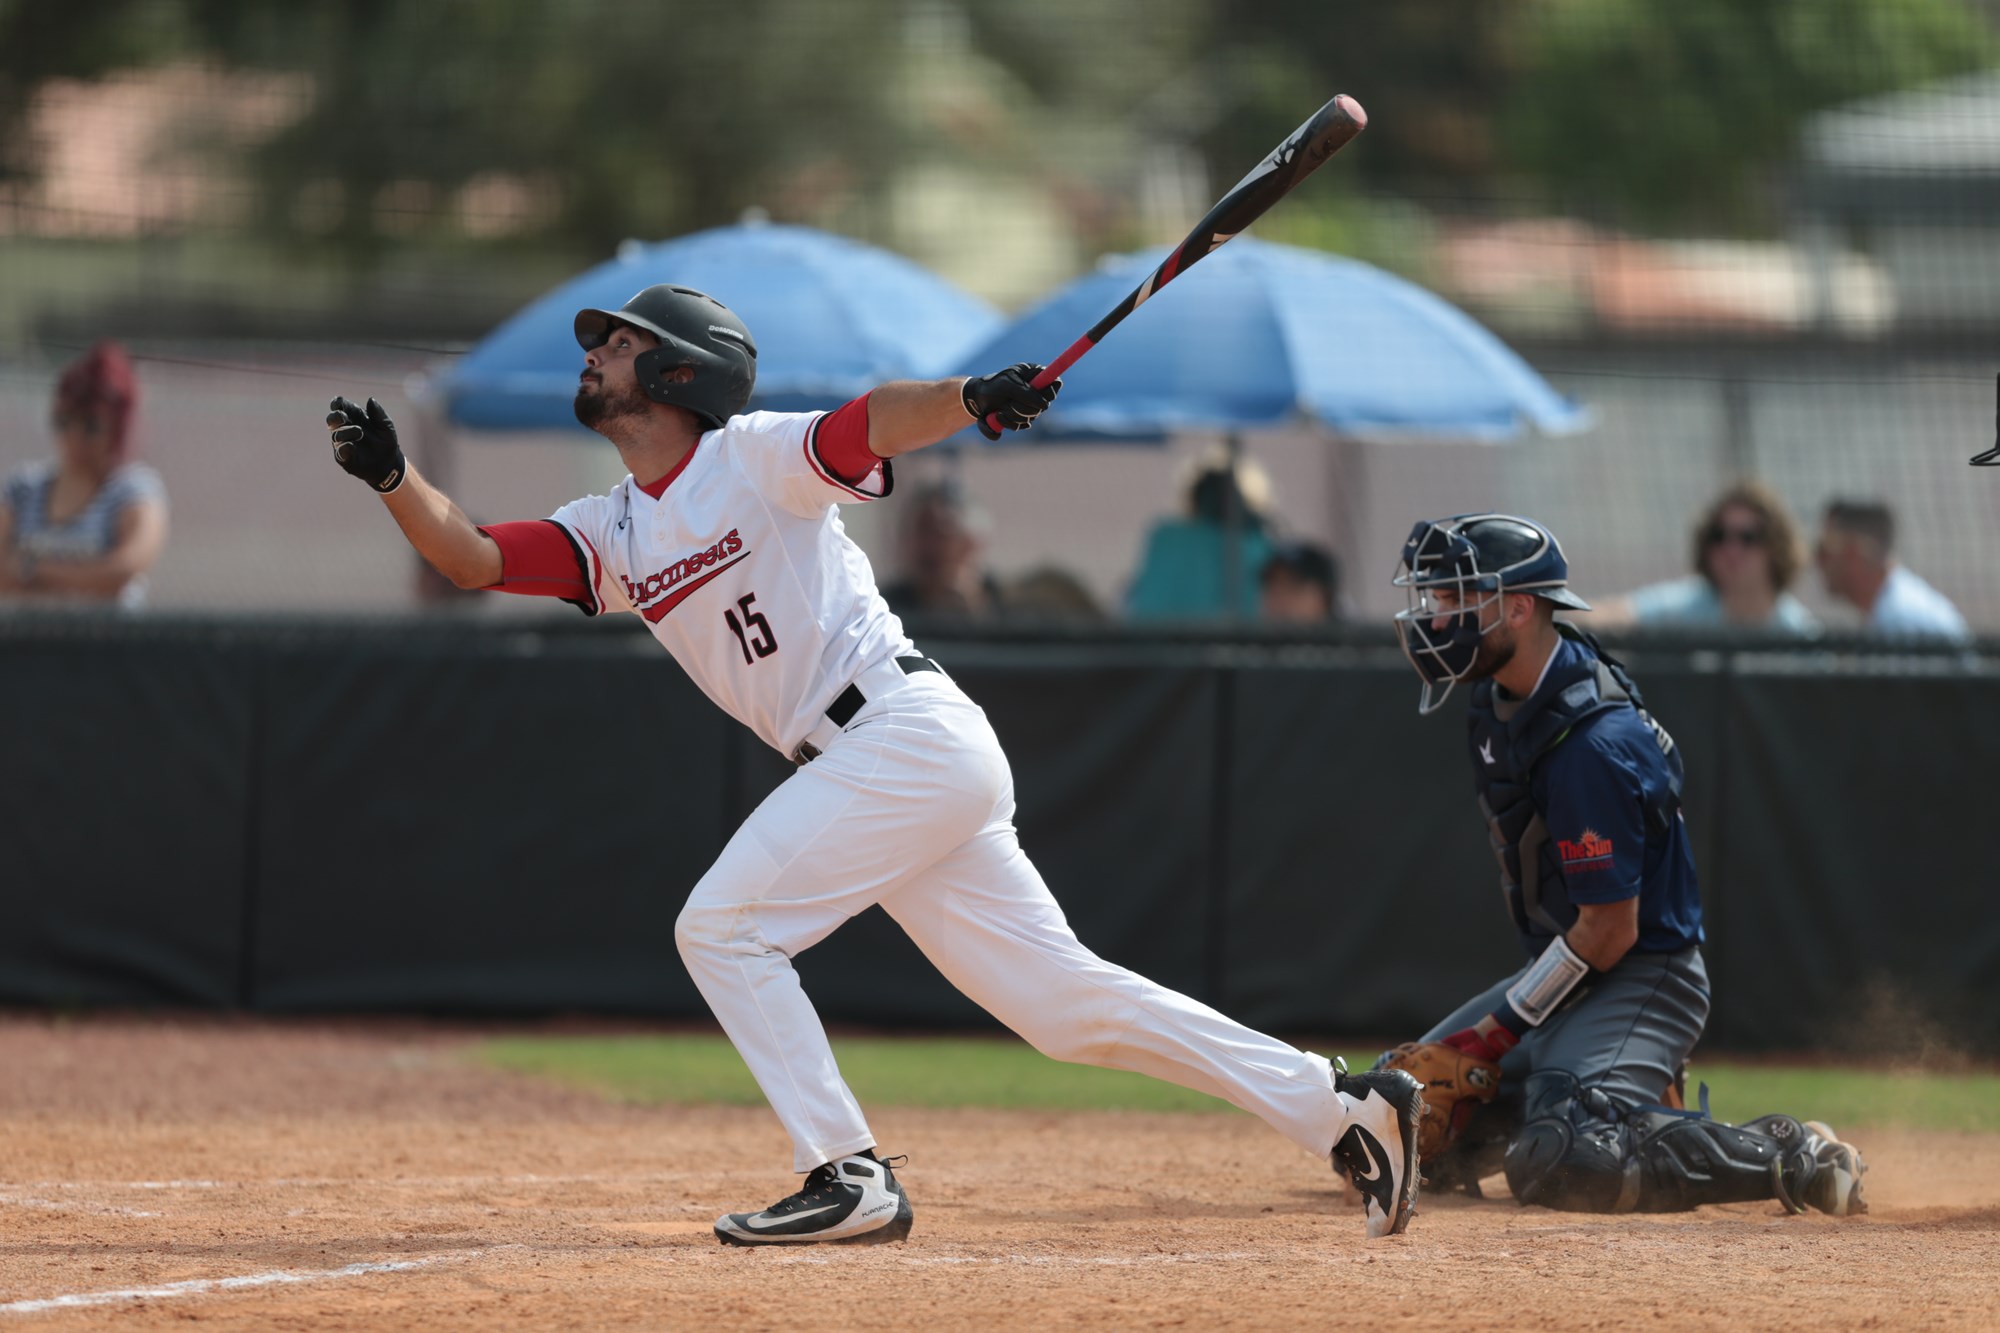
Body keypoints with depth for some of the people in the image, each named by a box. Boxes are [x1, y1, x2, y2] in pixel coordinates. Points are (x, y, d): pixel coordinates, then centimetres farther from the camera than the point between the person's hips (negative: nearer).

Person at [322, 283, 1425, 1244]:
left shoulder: (754, 457, -4)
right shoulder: (609, 538, 16)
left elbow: (879, 419, -20)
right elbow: (470, 558, 8)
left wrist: (971, 396, -41)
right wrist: (394, 477, -10)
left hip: (910, 730, -8)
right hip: (861, 768, 8)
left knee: (722, 927, -12)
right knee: (1061, 1000, 5)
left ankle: (849, 1180, -10)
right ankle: (1341, 1108, 7)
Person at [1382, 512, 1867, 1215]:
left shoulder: (1593, 747, -27)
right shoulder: (1498, 697, 3)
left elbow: (1610, 931, -24)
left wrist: (1498, 1031, -18)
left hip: (1644, 980, -10)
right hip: (1564, 967, 10)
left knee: (1556, 1168, -30)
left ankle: (1788, 1157, -16)